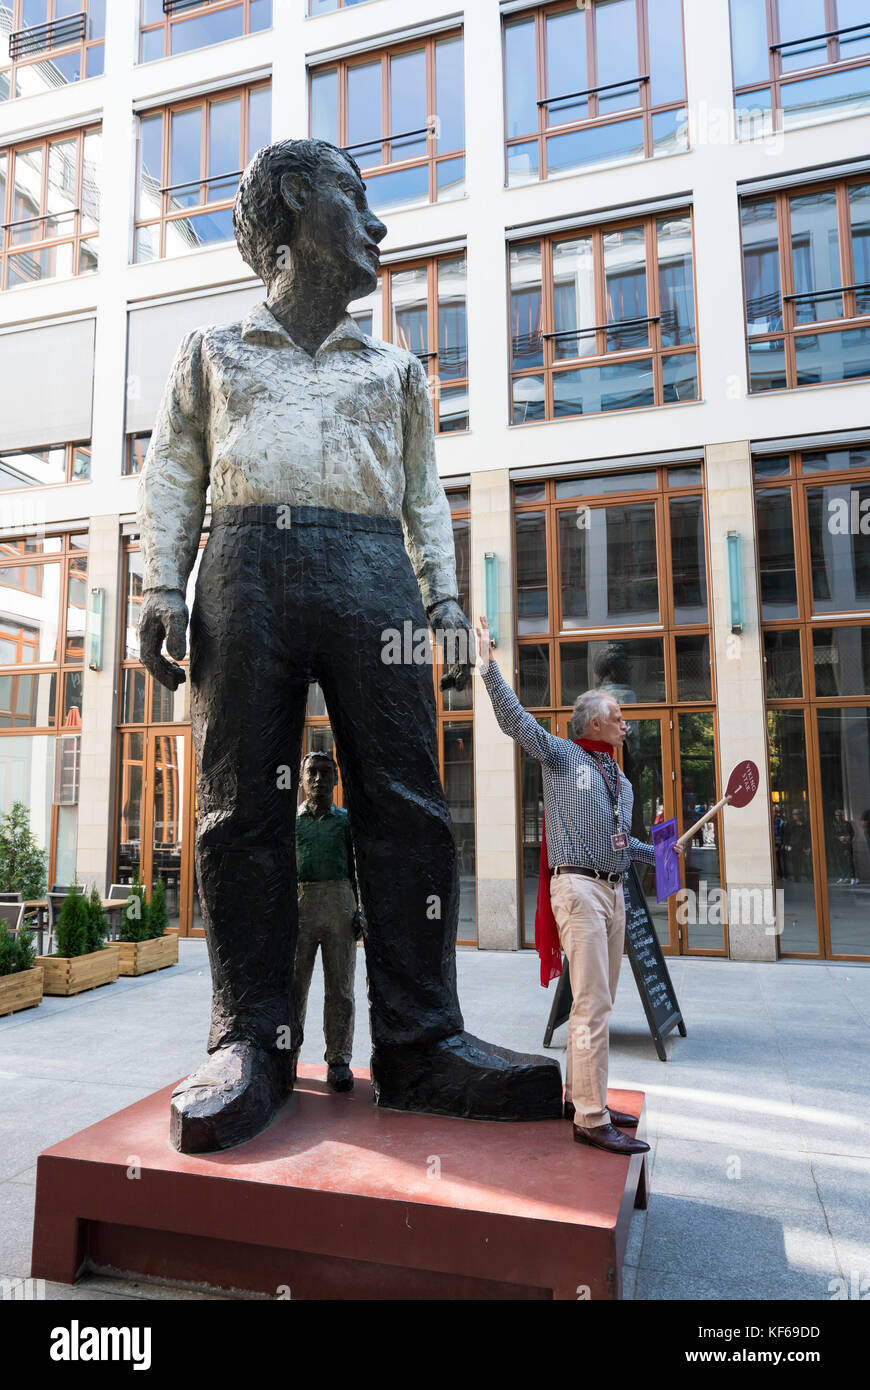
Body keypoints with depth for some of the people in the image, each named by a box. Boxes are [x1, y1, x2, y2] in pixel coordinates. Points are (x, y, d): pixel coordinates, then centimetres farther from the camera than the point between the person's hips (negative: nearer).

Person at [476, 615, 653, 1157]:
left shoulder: (622, 782, 22)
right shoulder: (561, 756, 0)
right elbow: (516, 721, -12)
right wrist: (490, 668, -20)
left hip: (614, 892, 8)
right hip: (579, 887, -8)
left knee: (599, 1002, 14)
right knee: (592, 1004, -10)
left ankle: (579, 1094, 27)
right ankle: (591, 1119, -5)